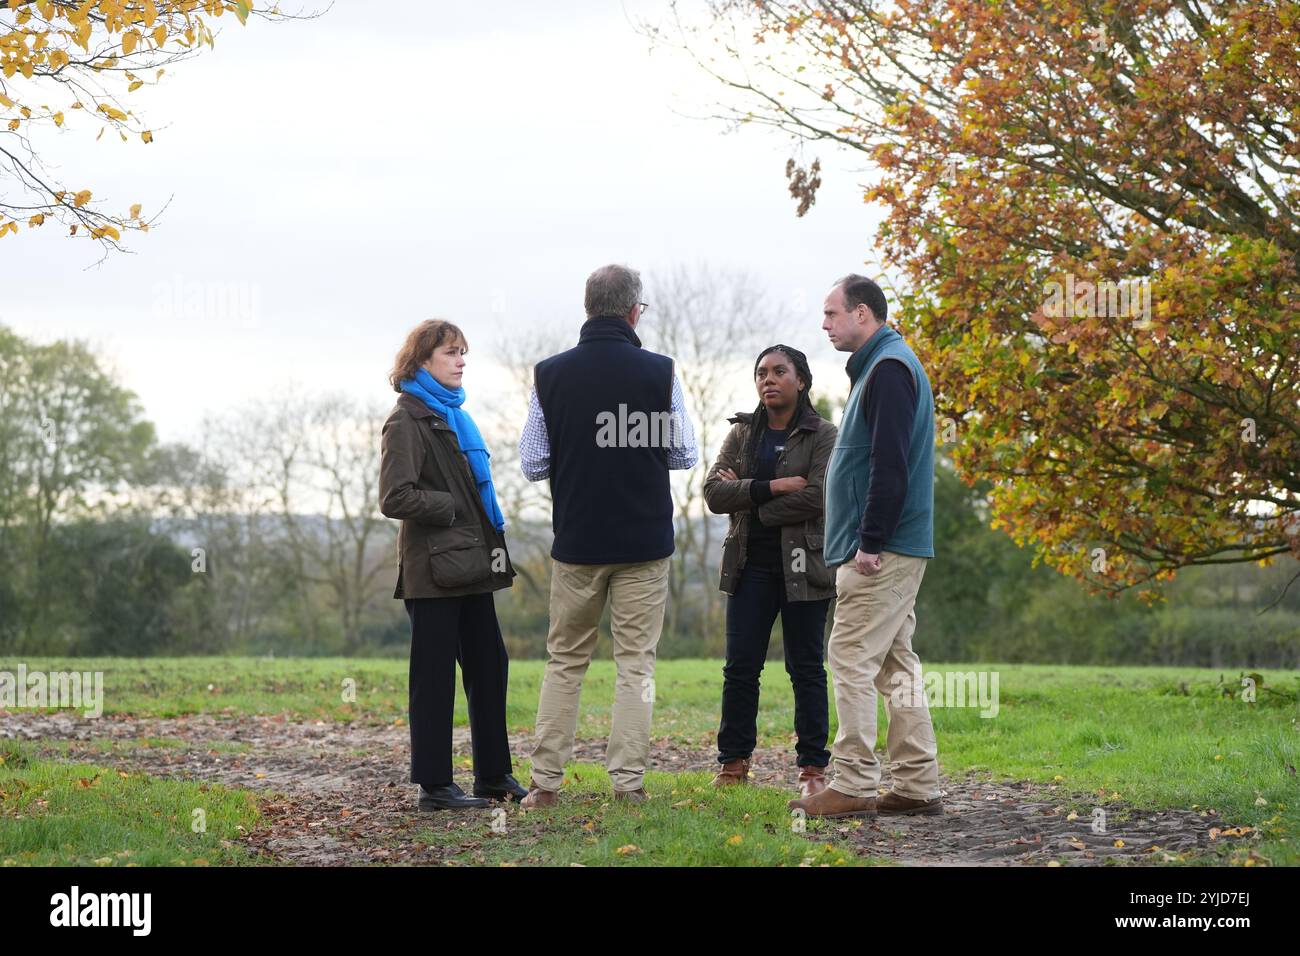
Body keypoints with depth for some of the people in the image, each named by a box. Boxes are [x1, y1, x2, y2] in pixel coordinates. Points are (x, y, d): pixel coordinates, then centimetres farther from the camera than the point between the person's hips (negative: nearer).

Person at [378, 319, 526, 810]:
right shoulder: (408, 420, -10)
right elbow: (395, 498, -19)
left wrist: (490, 539, 15)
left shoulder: (453, 414, 17)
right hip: (435, 567, -9)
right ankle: (433, 785, 2)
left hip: (470, 565, 9)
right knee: (435, 675, -3)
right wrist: (452, 508, -12)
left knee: (489, 664, 12)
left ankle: (493, 775, 20)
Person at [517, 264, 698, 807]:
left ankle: (545, 780, 9)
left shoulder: (550, 375, -3)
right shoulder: (660, 373, -7)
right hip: (645, 544, -1)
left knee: (564, 660, 11)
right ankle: (628, 780, 1)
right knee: (636, 662, 5)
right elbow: (686, 455, 1)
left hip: (577, 541, 1)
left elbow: (532, 464, 0)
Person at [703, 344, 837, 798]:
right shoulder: (742, 433, 11)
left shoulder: (823, 435, -1)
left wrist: (748, 499, -10)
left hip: (802, 566, -3)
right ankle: (734, 762, 8)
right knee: (740, 667, 1)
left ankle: (813, 768, 6)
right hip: (751, 565, 3)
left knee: (806, 668, 2)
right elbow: (714, 492, -2)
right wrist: (774, 488, -15)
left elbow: (818, 497, -15)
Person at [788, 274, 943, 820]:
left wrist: (870, 542, -21)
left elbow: (889, 463, -21)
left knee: (853, 658, -9)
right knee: (895, 663, 11)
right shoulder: (883, 365, 20)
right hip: (896, 549, 11)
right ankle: (918, 787, 13)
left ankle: (853, 786, -8)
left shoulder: (888, 369, -13)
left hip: (882, 550, -11)